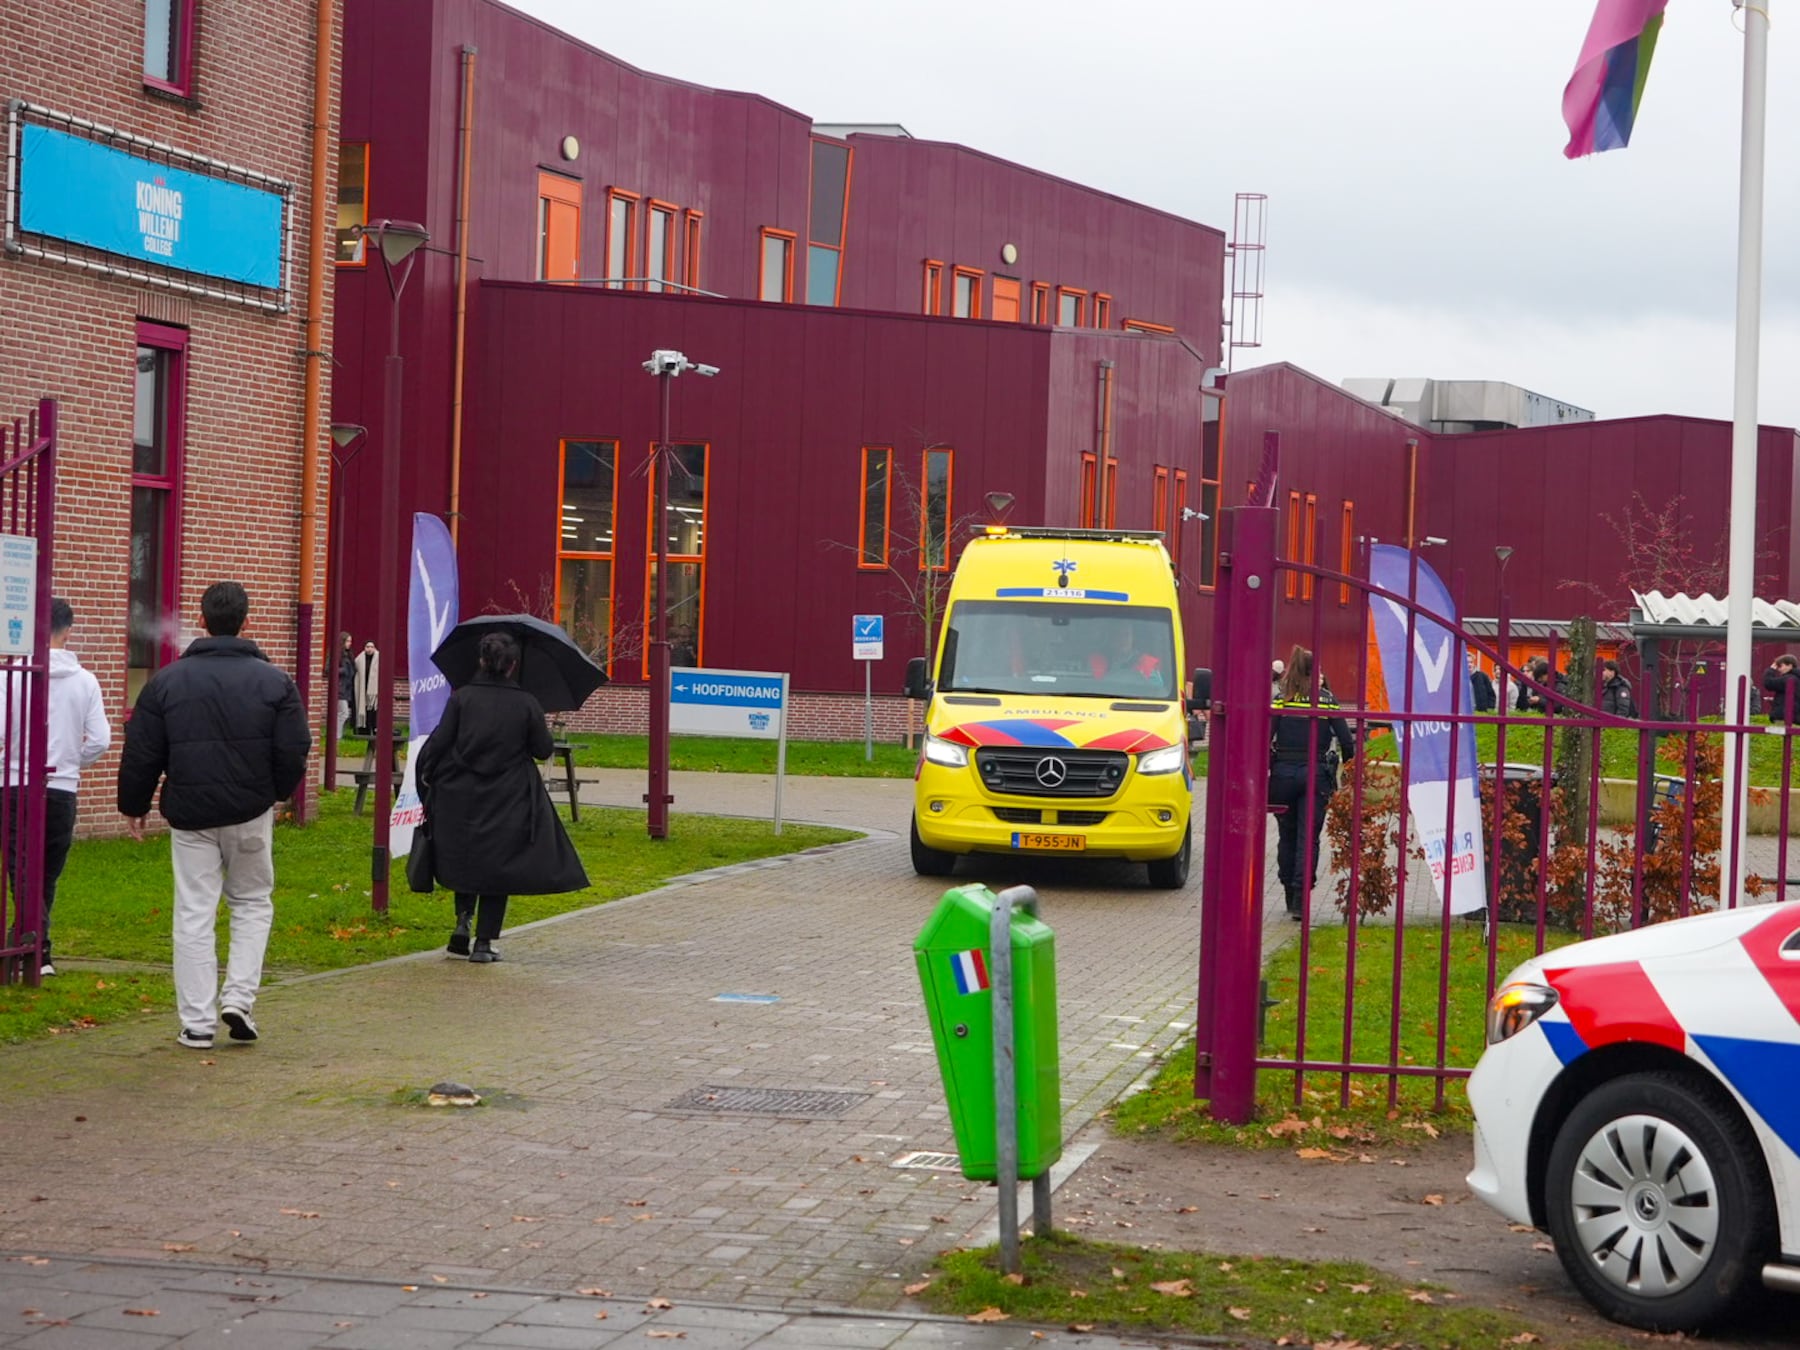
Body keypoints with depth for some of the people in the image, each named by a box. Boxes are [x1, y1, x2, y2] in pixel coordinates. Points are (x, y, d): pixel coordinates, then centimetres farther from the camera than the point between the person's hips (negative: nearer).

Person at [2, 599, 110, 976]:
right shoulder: (85, 680, -1)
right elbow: (100, 740, -3)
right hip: (63, 789, 2)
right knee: (48, 874, 14)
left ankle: (38, 951, -9)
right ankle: (35, 948, 18)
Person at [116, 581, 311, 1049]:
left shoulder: (167, 681, -1)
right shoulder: (274, 681, -3)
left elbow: (141, 753, 2)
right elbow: (294, 751, -3)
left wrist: (134, 805, 16)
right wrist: (276, 795, 16)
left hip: (190, 815, 0)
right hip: (251, 815, 0)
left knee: (194, 913, 4)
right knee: (253, 902, 16)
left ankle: (197, 1022, 4)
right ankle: (239, 998, 3)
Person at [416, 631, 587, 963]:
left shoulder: (462, 697, -5)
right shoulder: (527, 704, -7)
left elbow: (439, 741, -7)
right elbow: (543, 750, 0)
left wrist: (427, 775, 6)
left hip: (461, 797, 1)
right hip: (508, 800, -1)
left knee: (465, 859, 22)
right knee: (497, 866, 8)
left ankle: (463, 917, 3)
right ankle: (484, 942, 5)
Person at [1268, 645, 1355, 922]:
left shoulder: (1280, 701, 1)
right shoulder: (1327, 700, 1)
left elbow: (1265, 740, -6)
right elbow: (1346, 741, -1)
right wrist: (1347, 767, 15)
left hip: (1283, 774, 1)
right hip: (1315, 775, -1)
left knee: (1287, 837, 13)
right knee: (1309, 838, 0)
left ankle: (1291, 899, 18)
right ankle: (1300, 901, -10)